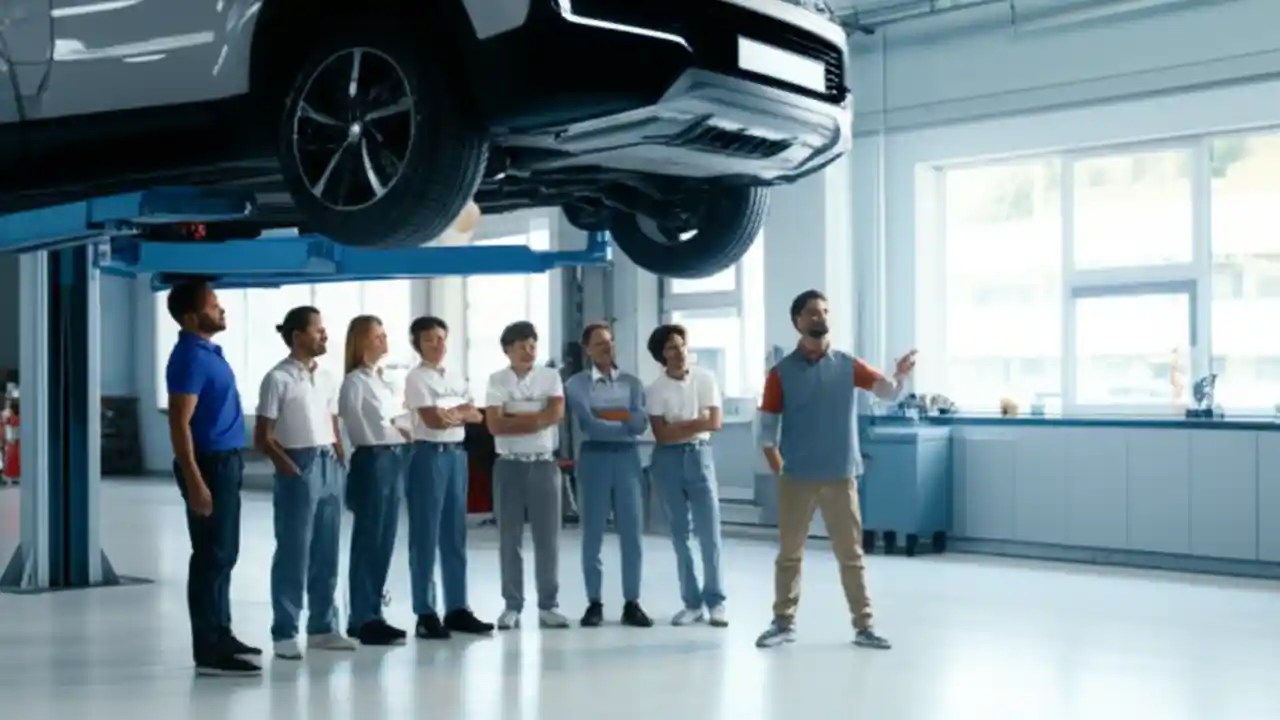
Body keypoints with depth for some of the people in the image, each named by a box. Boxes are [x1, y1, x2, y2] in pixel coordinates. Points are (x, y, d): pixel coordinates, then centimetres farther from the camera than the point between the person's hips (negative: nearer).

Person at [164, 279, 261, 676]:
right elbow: (179, 424, -21)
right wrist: (194, 481, -26)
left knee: (223, 554, 15)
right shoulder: (190, 357, -16)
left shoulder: (209, 351, 13)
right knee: (212, 556, -6)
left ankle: (220, 637, 24)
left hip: (225, 463, 10)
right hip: (209, 464, -10)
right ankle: (209, 650, -1)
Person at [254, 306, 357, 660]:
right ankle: (284, 633, 5)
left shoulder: (326, 379, 13)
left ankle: (323, 627, 19)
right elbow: (263, 437, -9)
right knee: (293, 553, -3)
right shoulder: (278, 379, -8)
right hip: (299, 469, -7)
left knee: (326, 552, 10)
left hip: (329, 467, 7)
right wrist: (290, 468, -14)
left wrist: (339, 464, 8)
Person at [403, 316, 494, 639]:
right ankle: (426, 614, 0)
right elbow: (432, 420, -14)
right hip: (429, 454, -7)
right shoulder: (416, 378, -5)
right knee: (425, 536, -3)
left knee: (455, 535, 10)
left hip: (457, 454, 7)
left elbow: (477, 416, 9)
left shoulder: (456, 376, 15)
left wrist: (451, 414, -8)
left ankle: (457, 609, 16)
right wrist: (461, 411, 1)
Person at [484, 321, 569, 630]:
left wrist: (514, 419, -10)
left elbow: (556, 414, -9)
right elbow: (494, 425, -8)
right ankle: (512, 606, 9)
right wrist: (535, 420, -10)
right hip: (509, 465, -1)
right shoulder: (497, 381, 2)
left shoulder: (550, 377, 6)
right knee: (510, 537, 2)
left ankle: (548, 605, 9)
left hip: (544, 463, 1)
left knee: (548, 536, 2)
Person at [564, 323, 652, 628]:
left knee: (631, 532, 2)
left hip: (627, 456, 2)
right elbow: (589, 425, -12)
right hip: (594, 457, -2)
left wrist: (604, 413, -7)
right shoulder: (576, 384, 2)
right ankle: (594, 603, 9)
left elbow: (641, 423, -3)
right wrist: (625, 421, -7)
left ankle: (632, 604, 8)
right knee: (593, 534, 1)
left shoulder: (631, 382, 11)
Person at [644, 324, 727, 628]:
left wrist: (678, 425, -9)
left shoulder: (705, 379, 1)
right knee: (679, 534, 5)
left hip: (699, 455, 0)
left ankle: (715, 601, 4)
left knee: (709, 533, -3)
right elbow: (661, 434, -8)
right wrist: (696, 423, -8)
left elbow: (715, 422, -6)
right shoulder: (655, 389, -1)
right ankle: (692, 602, 12)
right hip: (669, 460, 0)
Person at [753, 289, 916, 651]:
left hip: (841, 477, 1)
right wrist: (779, 471, -2)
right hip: (797, 479, -1)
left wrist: (901, 375, -23)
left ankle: (863, 626, 12)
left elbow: (888, 392, -2)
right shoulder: (781, 372, -1)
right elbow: (767, 428, 2)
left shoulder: (847, 365, 3)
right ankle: (784, 622, 19)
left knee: (851, 554, 5)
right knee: (789, 553, 8)